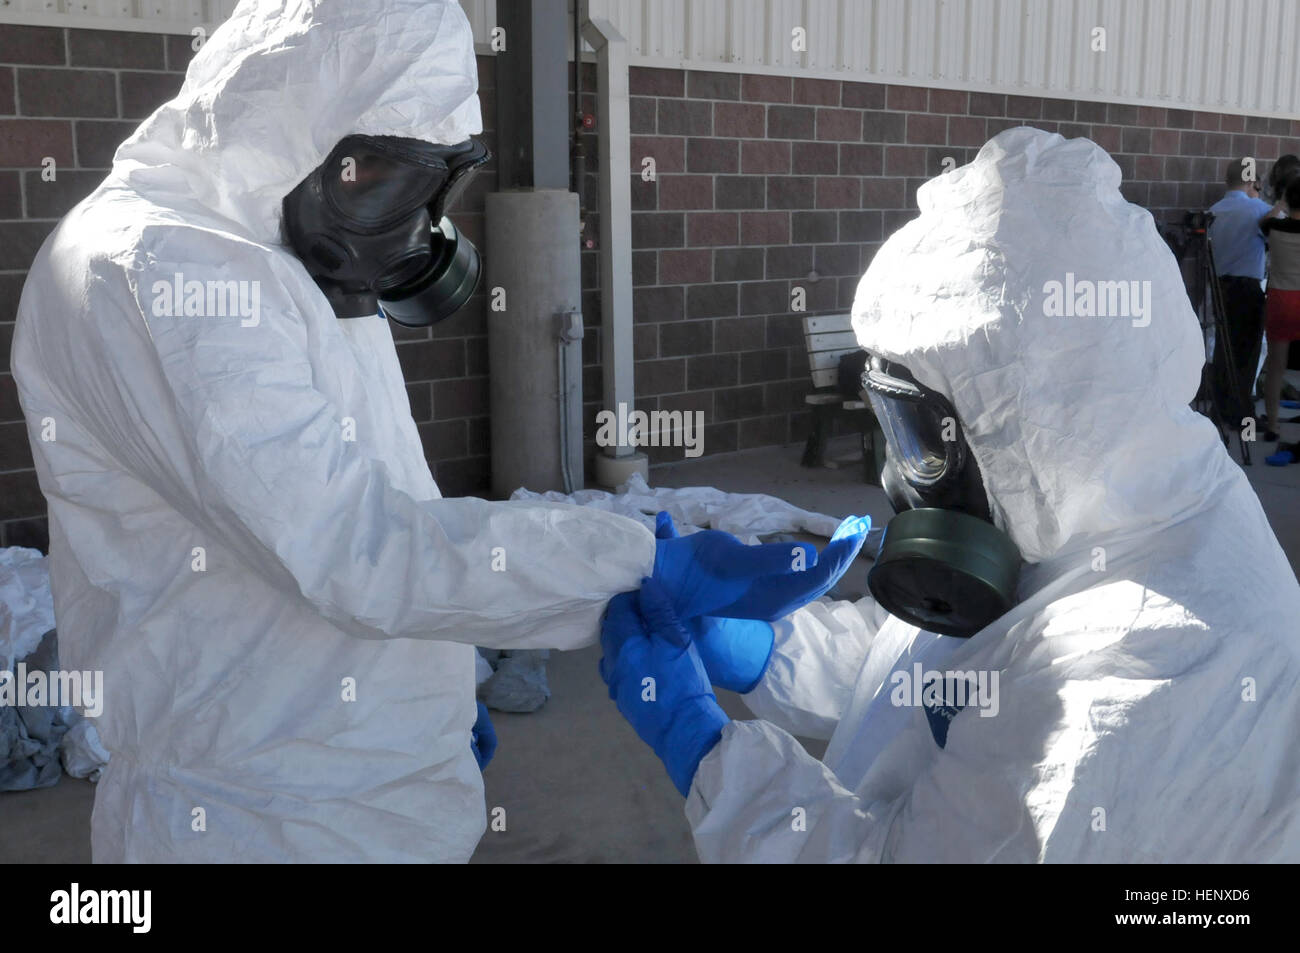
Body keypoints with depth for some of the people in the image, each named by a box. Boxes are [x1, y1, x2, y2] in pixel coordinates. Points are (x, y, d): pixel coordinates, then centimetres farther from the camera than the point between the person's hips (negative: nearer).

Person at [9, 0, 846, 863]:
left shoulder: (301, 267, 10)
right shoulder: (148, 273, -20)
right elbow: (351, 545, -29)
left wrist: (439, 683, 17)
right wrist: (653, 571, -28)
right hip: (265, 822, -8)